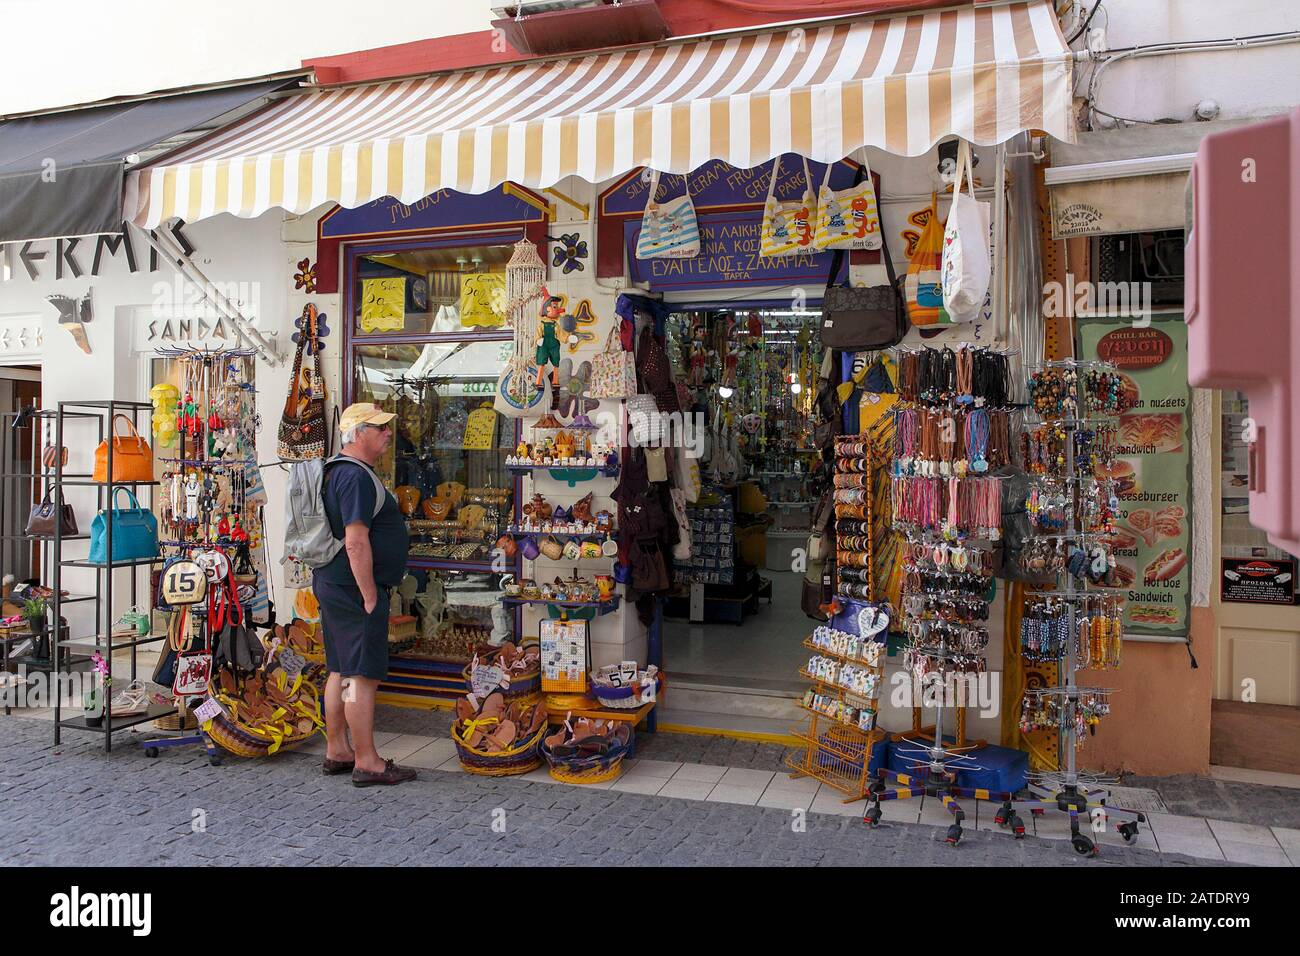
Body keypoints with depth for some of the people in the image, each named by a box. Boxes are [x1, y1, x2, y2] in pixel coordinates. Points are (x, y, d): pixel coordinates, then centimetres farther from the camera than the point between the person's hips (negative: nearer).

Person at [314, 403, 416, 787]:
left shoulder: (339, 471, 17)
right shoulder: (356, 476, -18)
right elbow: (356, 542, -24)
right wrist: (370, 597, -20)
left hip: (333, 583, 11)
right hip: (354, 588, -11)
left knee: (341, 671, 15)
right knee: (362, 675, -5)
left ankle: (336, 752, 24)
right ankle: (367, 763, 2)